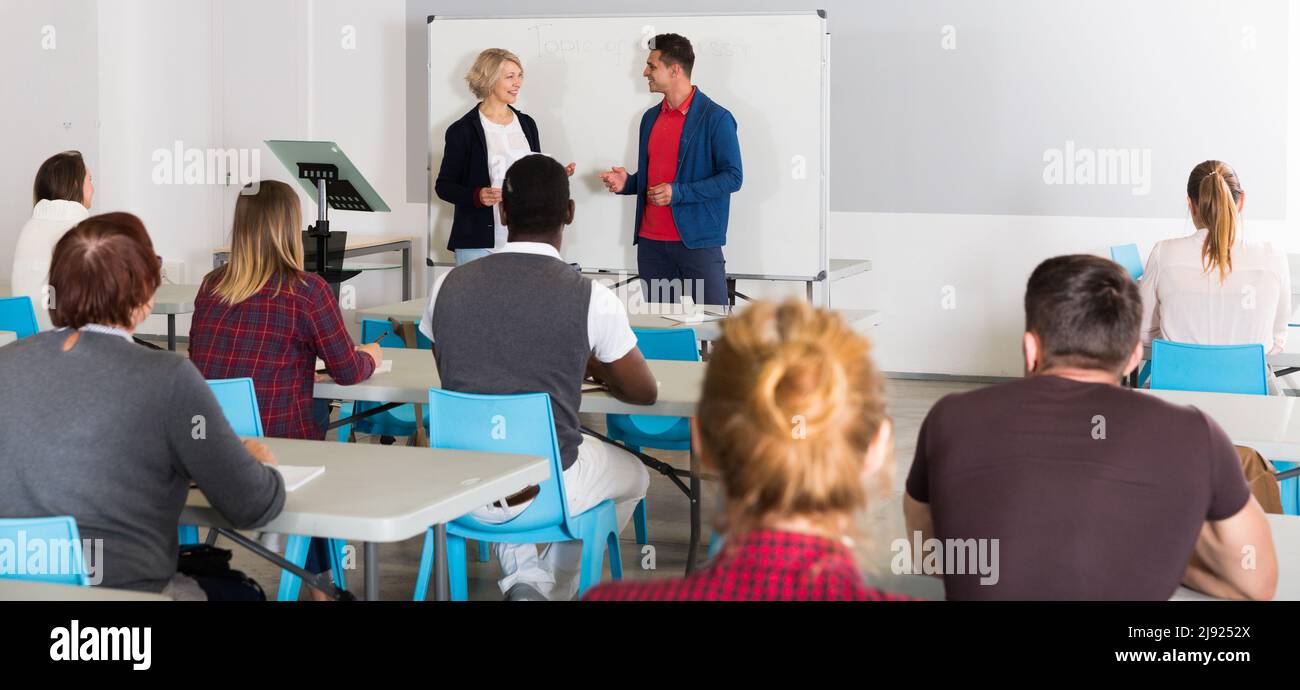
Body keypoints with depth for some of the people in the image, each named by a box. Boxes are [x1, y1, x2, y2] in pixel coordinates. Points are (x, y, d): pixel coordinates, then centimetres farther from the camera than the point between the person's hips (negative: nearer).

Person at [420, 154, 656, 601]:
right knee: (632, 475, 31)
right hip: (550, 490, -3)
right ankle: (554, 587, 23)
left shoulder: (449, 286, -4)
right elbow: (644, 393, 2)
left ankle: (521, 578, 23)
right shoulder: (590, 298, -13)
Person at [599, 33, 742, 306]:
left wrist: (678, 192, -18)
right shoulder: (650, 118, 16)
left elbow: (732, 177, -11)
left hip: (697, 242, -7)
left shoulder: (715, 118, -7)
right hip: (651, 241, 7)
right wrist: (627, 183, 3)